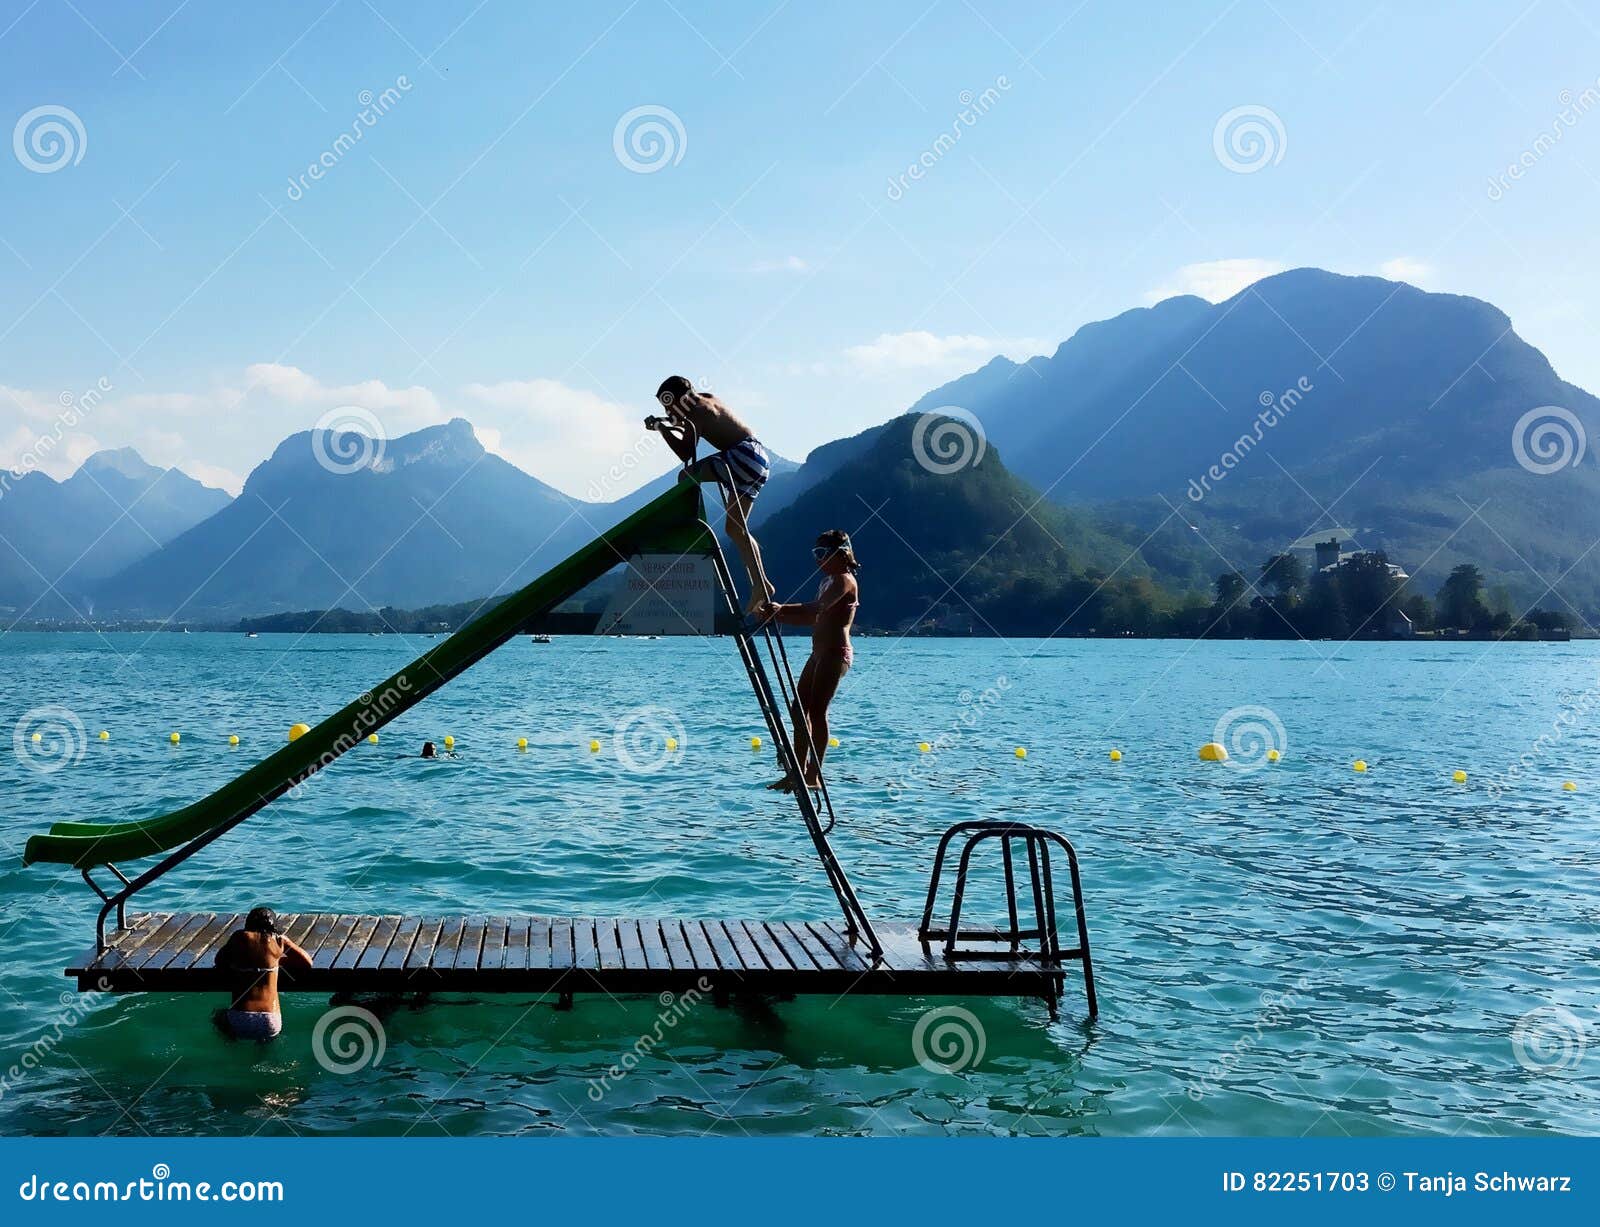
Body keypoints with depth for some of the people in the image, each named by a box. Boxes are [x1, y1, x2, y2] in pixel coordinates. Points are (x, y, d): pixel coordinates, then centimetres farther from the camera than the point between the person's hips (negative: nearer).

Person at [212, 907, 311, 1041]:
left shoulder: (240, 936, 5)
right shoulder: (279, 940, 7)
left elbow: (220, 962, 19)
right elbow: (307, 964, 17)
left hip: (239, 1022, 0)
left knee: (220, 1015, 35)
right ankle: (265, 1043, 17)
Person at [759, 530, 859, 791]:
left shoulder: (845, 580, -10)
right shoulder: (828, 581, 20)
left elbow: (819, 607, -26)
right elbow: (813, 617, 20)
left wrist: (782, 609, -35)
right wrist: (778, 616, 8)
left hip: (835, 652, -10)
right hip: (820, 653, 10)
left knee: (816, 711, -11)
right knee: (800, 708, 9)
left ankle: (814, 776, -8)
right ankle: (798, 773, 13)